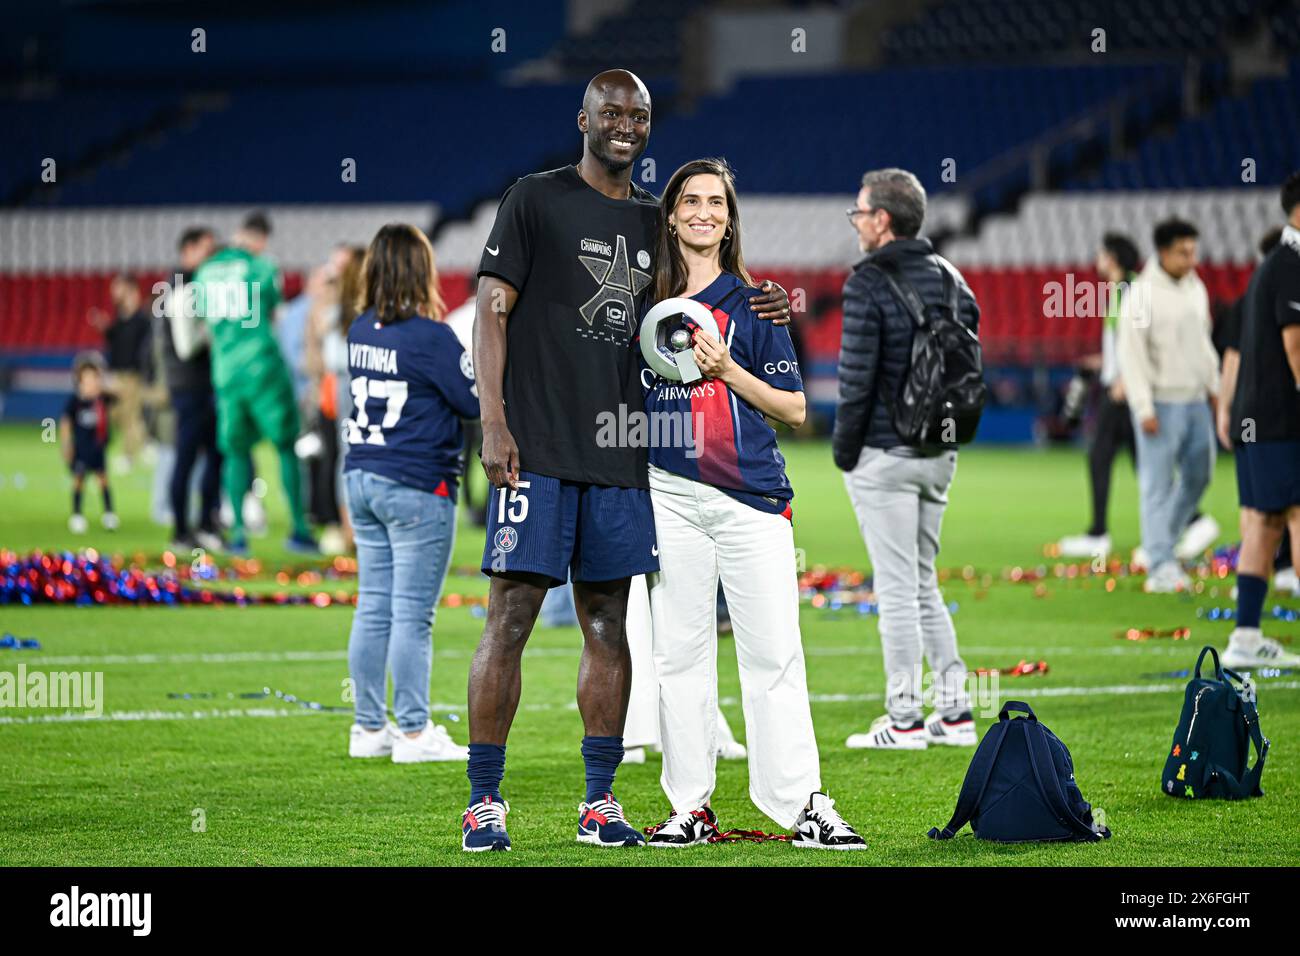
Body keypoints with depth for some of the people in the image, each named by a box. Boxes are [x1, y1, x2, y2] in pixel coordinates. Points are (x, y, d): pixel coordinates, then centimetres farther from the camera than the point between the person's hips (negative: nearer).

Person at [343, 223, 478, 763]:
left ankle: (368, 727, 14)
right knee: (412, 615, -4)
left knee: (372, 609, 11)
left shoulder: (360, 331, 7)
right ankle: (414, 733, -1)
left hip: (362, 477, 7)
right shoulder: (429, 337, -14)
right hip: (416, 486, -7)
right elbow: (478, 400, -10)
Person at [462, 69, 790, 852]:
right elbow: (494, 312, -4)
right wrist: (494, 426, -13)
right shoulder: (536, 200, 0)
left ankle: (600, 803, 11)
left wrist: (761, 313, 6)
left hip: (620, 456, 5)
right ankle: (484, 802, -3)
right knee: (512, 615, -7)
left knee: (608, 623, 6)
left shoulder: (652, 220, 16)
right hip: (539, 450, -5)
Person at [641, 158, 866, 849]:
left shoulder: (754, 303, 6)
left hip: (751, 495, -2)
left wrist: (726, 370, -10)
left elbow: (793, 409, 3)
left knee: (774, 654, -6)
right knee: (679, 650, 3)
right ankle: (691, 808, 8)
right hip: (670, 497, 2)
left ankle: (804, 806, -6)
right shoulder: (648, 302, 12)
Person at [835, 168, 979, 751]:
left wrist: (844, 448, -5)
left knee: (897, 587, -3)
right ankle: (954, 711, 14)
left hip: (884, 456, -7)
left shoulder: (868, 282, -13)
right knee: (923, 583, 16)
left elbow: (857, 377, -16)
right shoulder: (949, 278, 9)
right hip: (940, 455, 7)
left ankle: (904, 720, -1)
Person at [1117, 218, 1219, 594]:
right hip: (1161, 403, -7)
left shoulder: (1195, 287, 10)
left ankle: (1161, 544, 27)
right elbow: (1131, 355, -13)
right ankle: (1160, 566, -6)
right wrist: (1144, 408, -16)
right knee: (1158, 484, -6)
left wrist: (1214, 387, 16)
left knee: (1198, 475, 11)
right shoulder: (1142, 294, -11)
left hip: (1195, 400, 7)